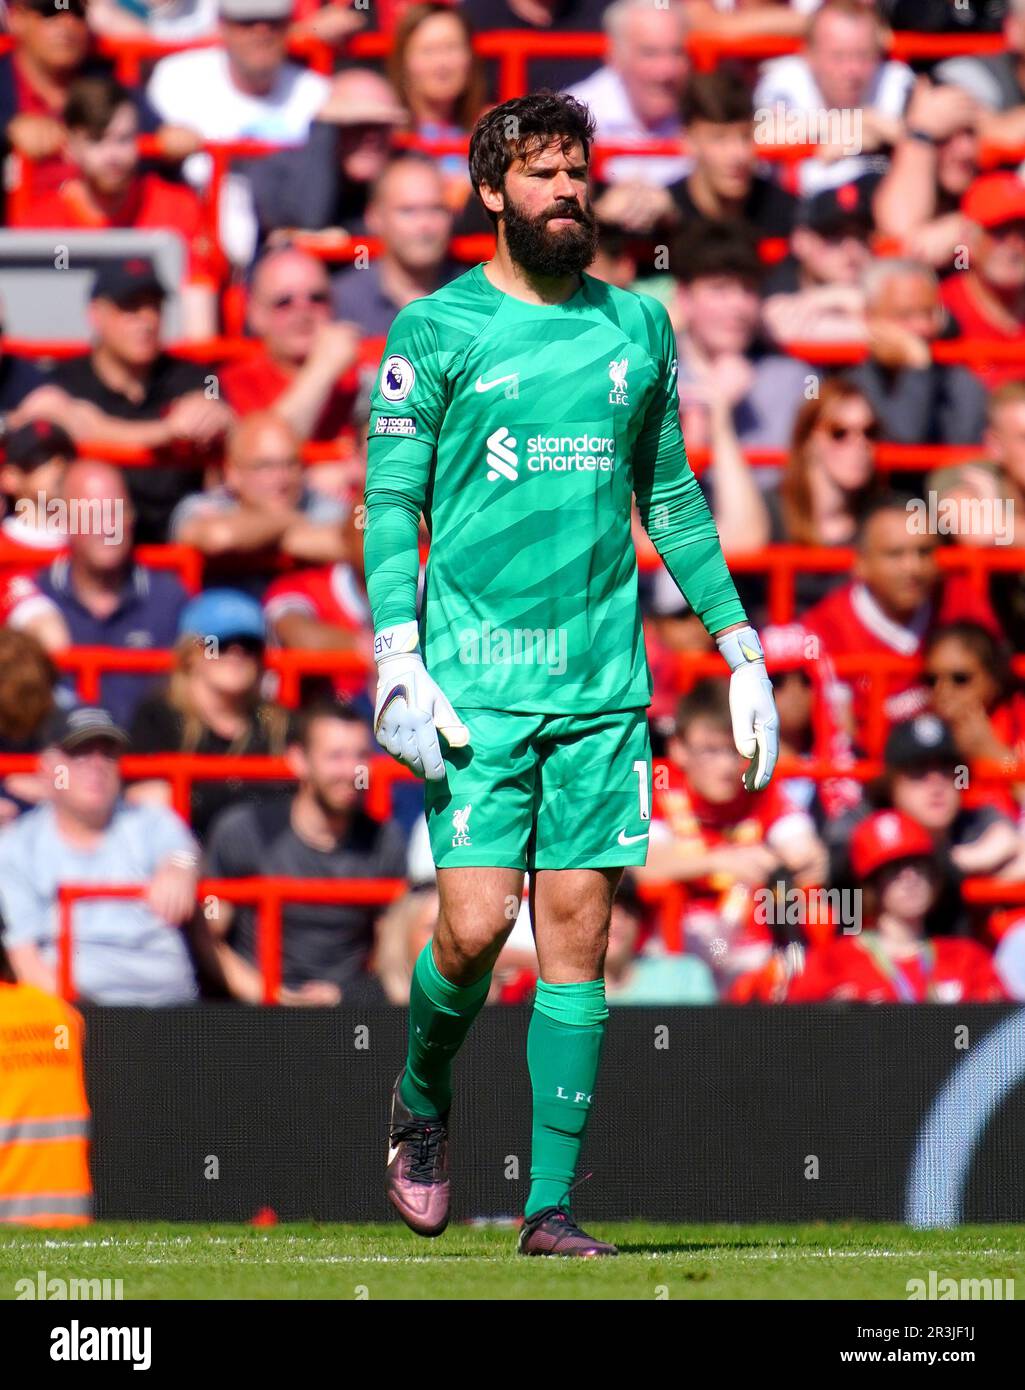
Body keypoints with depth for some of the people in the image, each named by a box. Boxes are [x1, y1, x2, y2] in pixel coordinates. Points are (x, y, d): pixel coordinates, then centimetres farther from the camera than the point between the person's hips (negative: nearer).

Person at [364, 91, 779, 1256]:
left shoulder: (636, 326, 13)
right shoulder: (435, 330, 1)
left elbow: (672, 497, 20)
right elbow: (390, 505, -1)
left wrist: (740, 649, 16)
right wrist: (397, 658, -12)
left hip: (605, 682, 3)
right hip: (476, 679, -3)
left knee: (577, 940, 0)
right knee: (476, 926, -12)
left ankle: (551, 1205, 4)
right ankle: (421, 1099, 18)